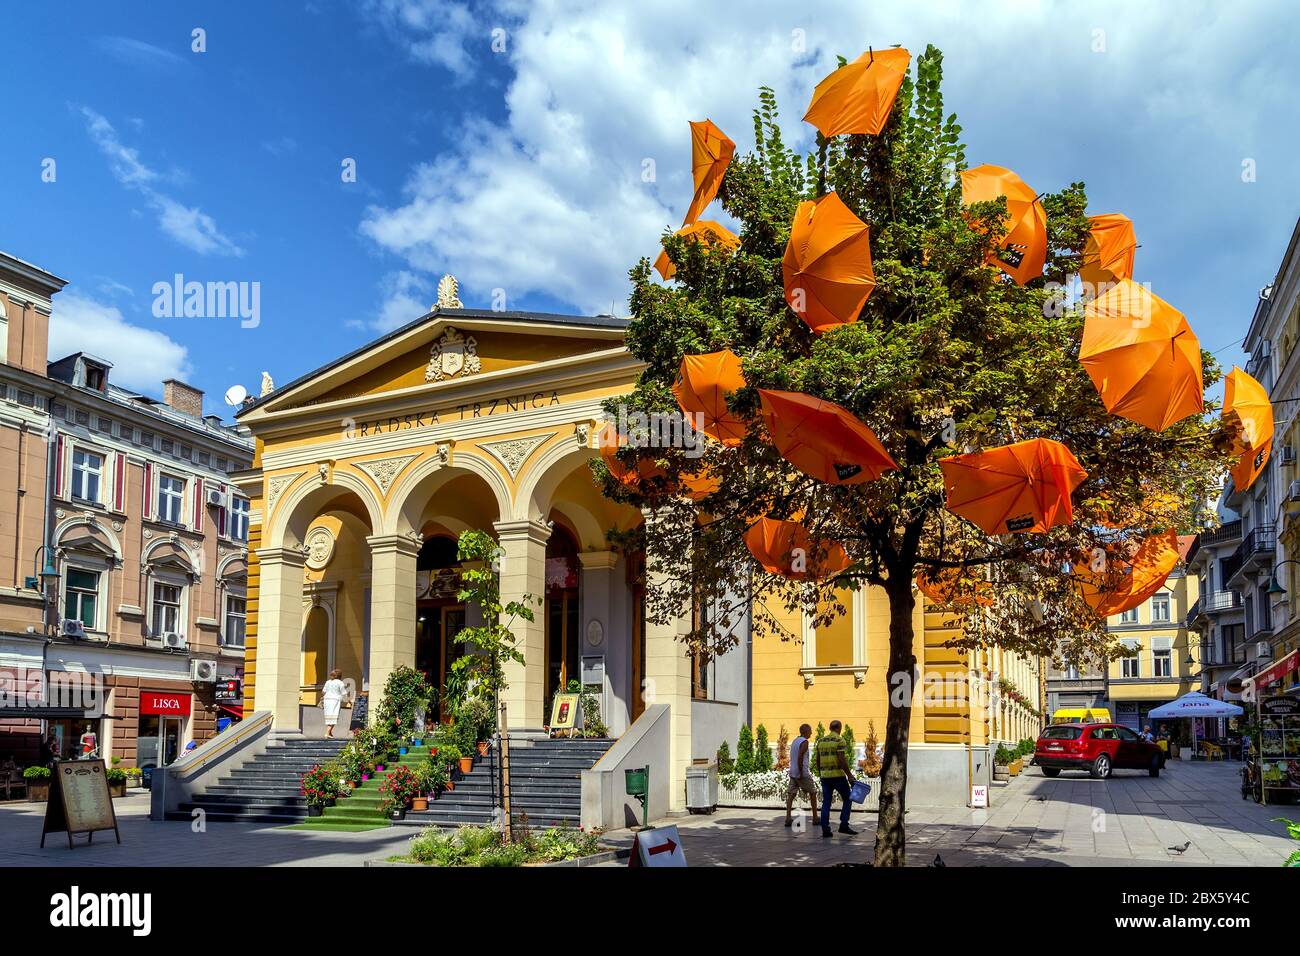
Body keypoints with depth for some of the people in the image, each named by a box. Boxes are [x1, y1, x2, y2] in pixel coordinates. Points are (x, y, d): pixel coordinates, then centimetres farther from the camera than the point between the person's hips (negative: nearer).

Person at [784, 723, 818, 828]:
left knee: (791, 794, 1)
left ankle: (788, 818, -7)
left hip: (792, 772, 8)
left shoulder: (795, 741, 15)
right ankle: (815, 818, 13)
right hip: (803, 773, -8)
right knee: (813, 793, 8)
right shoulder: (804, 742, -12)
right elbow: (800, 757, -22)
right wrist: (801, 773, -20)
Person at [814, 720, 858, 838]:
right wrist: (850, 776, -13)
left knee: (826, 803, 7)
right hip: (838, 775, -6)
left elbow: (818, 761, 13)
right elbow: (842, 760, -17)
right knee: (847, 799, 8)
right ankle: (844, 826, 0)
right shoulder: (839, 740, -9)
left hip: (825, 776, 6)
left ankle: (825, 829, 2)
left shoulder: (821, 741, 10)